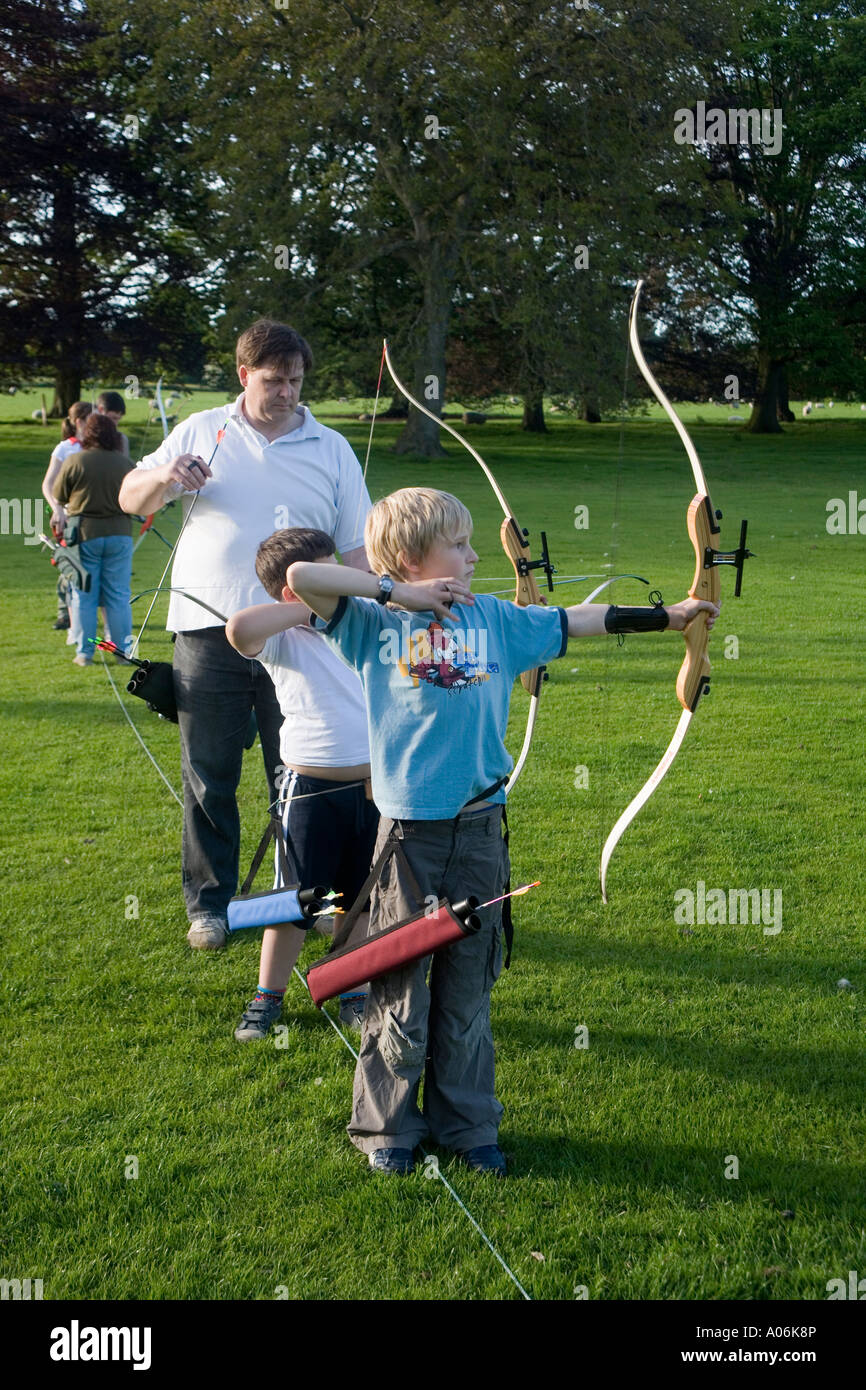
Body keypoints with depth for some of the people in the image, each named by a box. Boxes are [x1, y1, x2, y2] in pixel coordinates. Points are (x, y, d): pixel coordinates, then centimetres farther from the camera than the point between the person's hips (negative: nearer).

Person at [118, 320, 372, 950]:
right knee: (210, 779, 5)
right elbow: (131, 500, 11)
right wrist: (164, 477, -11)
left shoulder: (331, 449, 9)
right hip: (208, 637, 0)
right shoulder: (201, 432, 9)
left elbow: (357, 546, 7)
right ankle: (210, 903, 18)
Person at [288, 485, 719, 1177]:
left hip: (478, 832, 3)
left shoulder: (494, 618, 9)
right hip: (408, 831, -3)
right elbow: (300, 576, -13)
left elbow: (576, 621, 15)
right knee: (400, 989, 6)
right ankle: (388, 1126, 22)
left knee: (468, 988, 13)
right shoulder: (374, 623, -2)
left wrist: (667, 615, 17)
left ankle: (467, 1123, 27)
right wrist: (397, 592, -12)